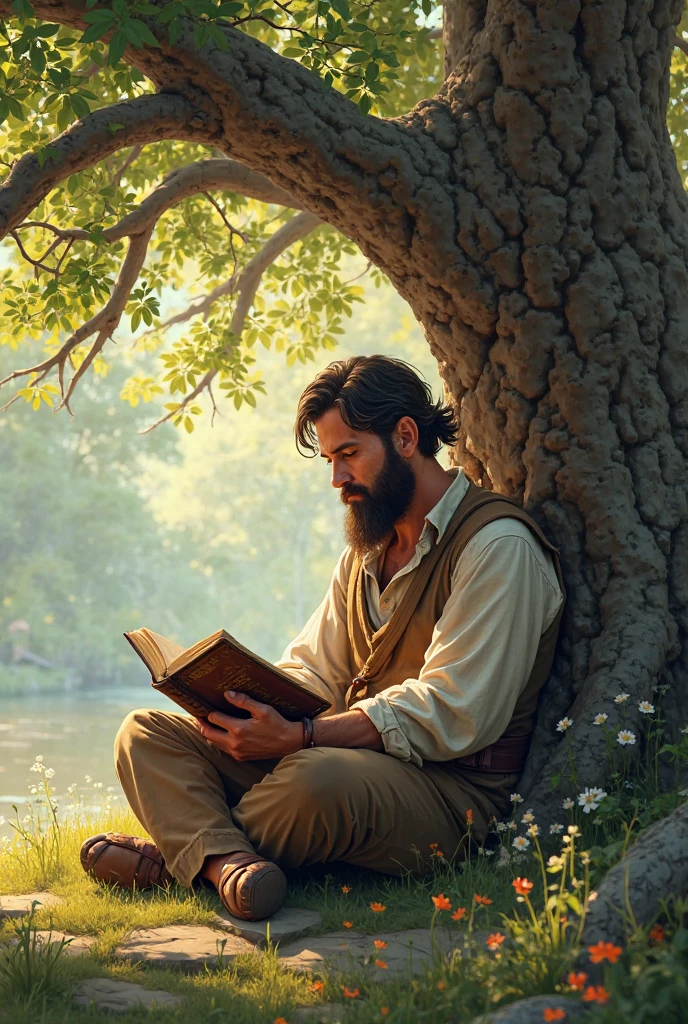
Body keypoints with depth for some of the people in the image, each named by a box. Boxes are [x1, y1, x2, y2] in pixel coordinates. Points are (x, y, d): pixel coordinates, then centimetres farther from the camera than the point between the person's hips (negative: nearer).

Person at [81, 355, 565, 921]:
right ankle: (222, 859, -31)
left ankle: (183, 849, -13)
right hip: (347, 758, 8)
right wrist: (248, 701, -7)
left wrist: (298, 737, -25)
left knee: (320, 779, -40)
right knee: (147, 732, -3)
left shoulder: (498, 546, -10)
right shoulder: (368, 547, 19)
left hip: (449, 788, -8)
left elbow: (453, 716, -19)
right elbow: (313, 671, 17)